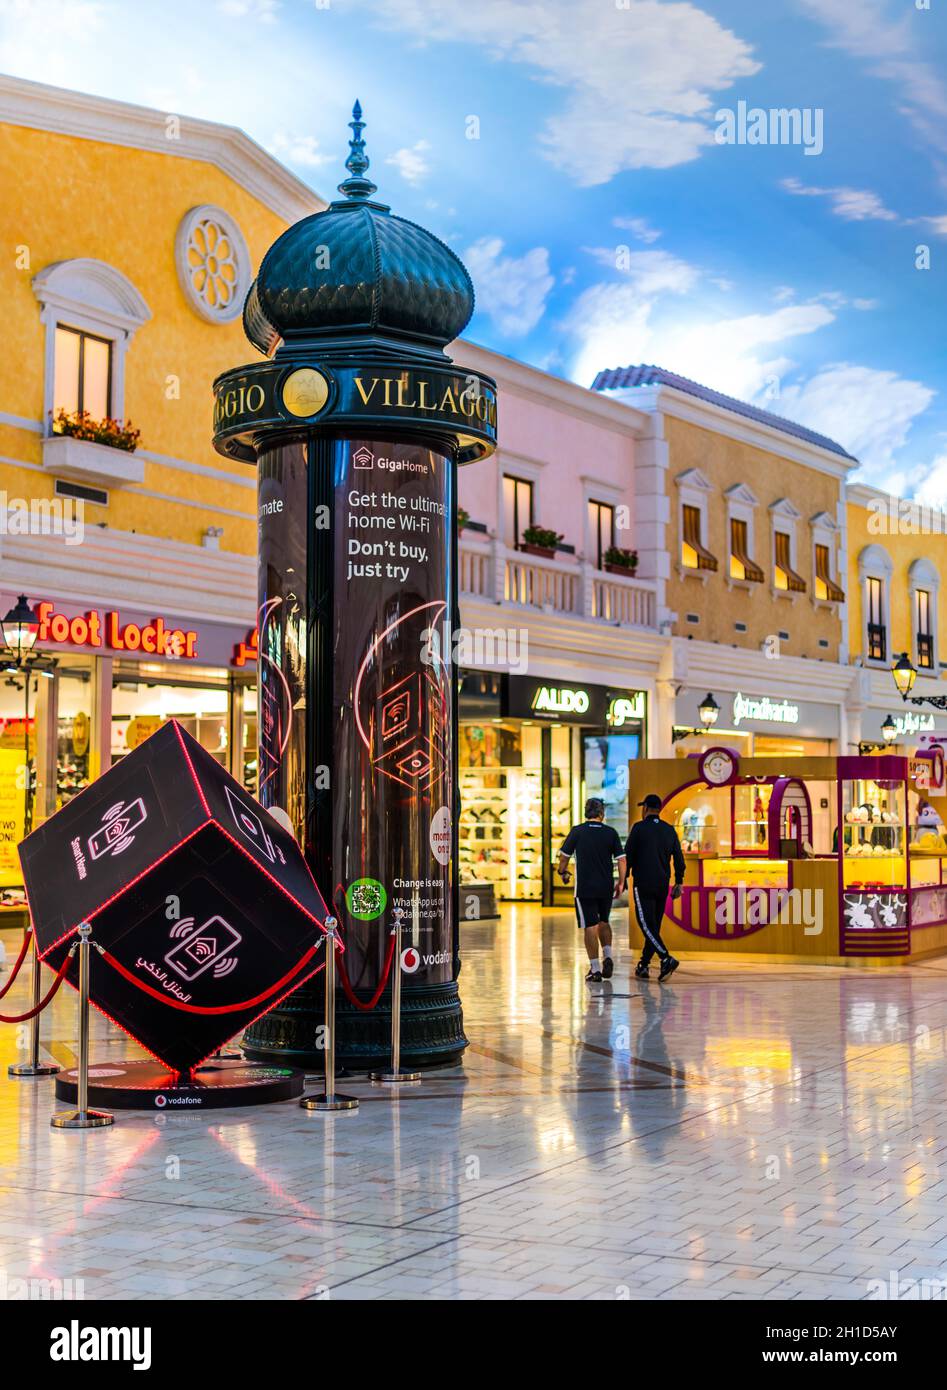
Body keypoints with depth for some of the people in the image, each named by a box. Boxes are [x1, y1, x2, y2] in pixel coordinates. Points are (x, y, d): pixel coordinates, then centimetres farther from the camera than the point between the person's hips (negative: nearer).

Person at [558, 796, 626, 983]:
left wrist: (563, 872, 23)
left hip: (584, 887, -2)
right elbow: (621, 859, -2)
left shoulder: (577, 831, -4)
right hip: (606, 887, 2)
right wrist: (621, 883, 8)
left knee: (590, 927, 2)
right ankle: (607, 956, 6)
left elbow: (564, 856, 4)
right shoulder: (611, 833, -1)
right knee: (603, 922, 23)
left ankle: (595, 969, 0)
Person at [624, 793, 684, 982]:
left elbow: (628, 856, -4)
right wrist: (678, 883, 14)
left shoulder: (639, 827, -4)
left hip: (643, 884, -5)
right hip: (663, 885, 5)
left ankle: (666, 959, -23)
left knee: (647, 924, -7)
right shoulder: (670, 830, 10)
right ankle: (643, 966, 14)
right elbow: (678, 858, 9)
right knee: (654, 925, 11)